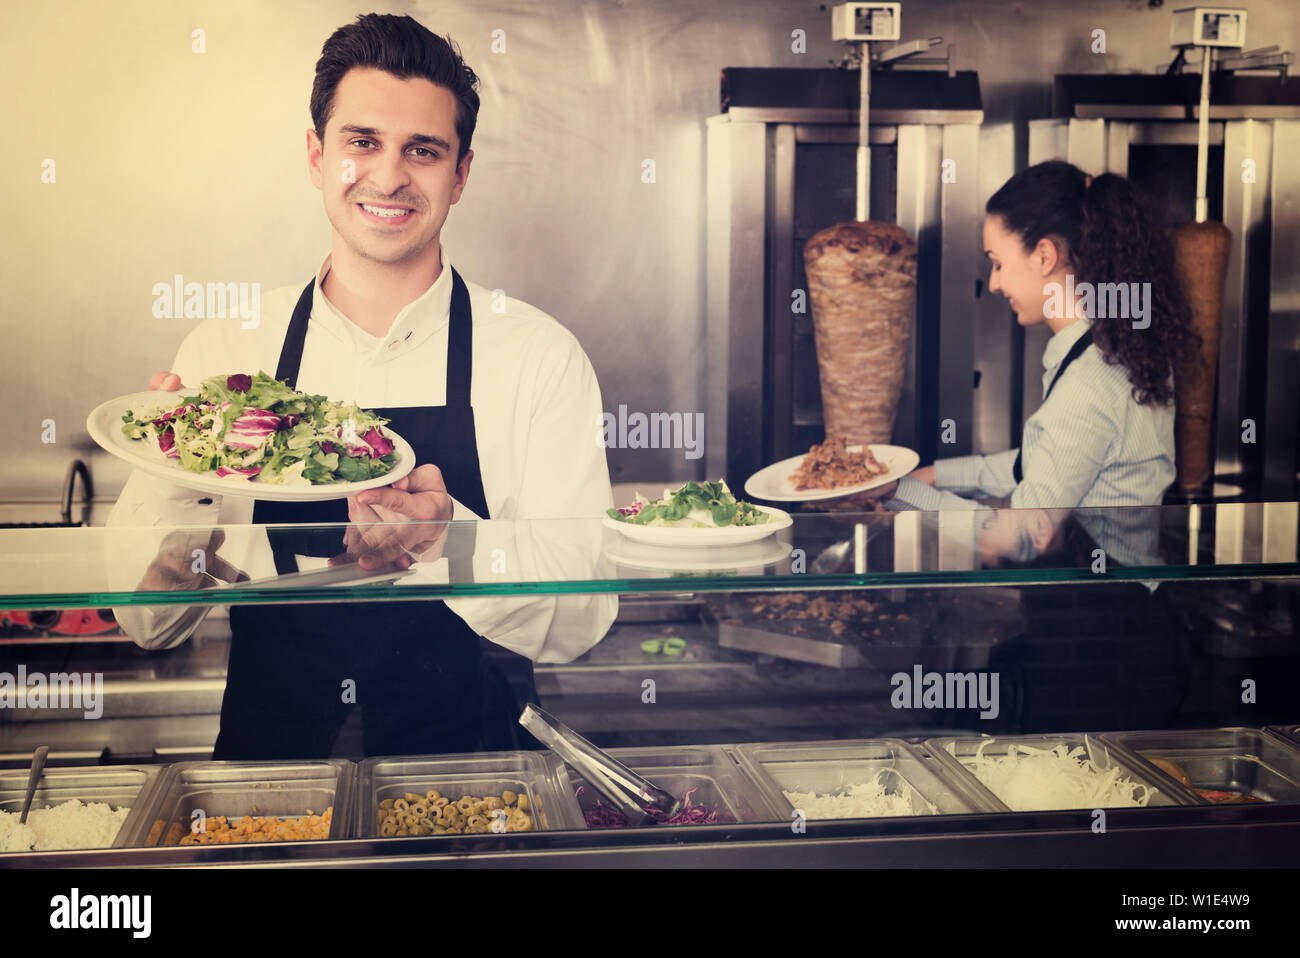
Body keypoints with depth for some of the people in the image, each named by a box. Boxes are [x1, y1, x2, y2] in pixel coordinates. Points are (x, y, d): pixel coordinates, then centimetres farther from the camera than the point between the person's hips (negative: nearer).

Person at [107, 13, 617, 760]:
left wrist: (448, 543, -23)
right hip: (267, 765, 1)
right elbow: (151, 625, 3)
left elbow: (579, 622, -6)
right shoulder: (222, 348, 3)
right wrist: (172, 484, -15)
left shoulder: (540, 355, -3)